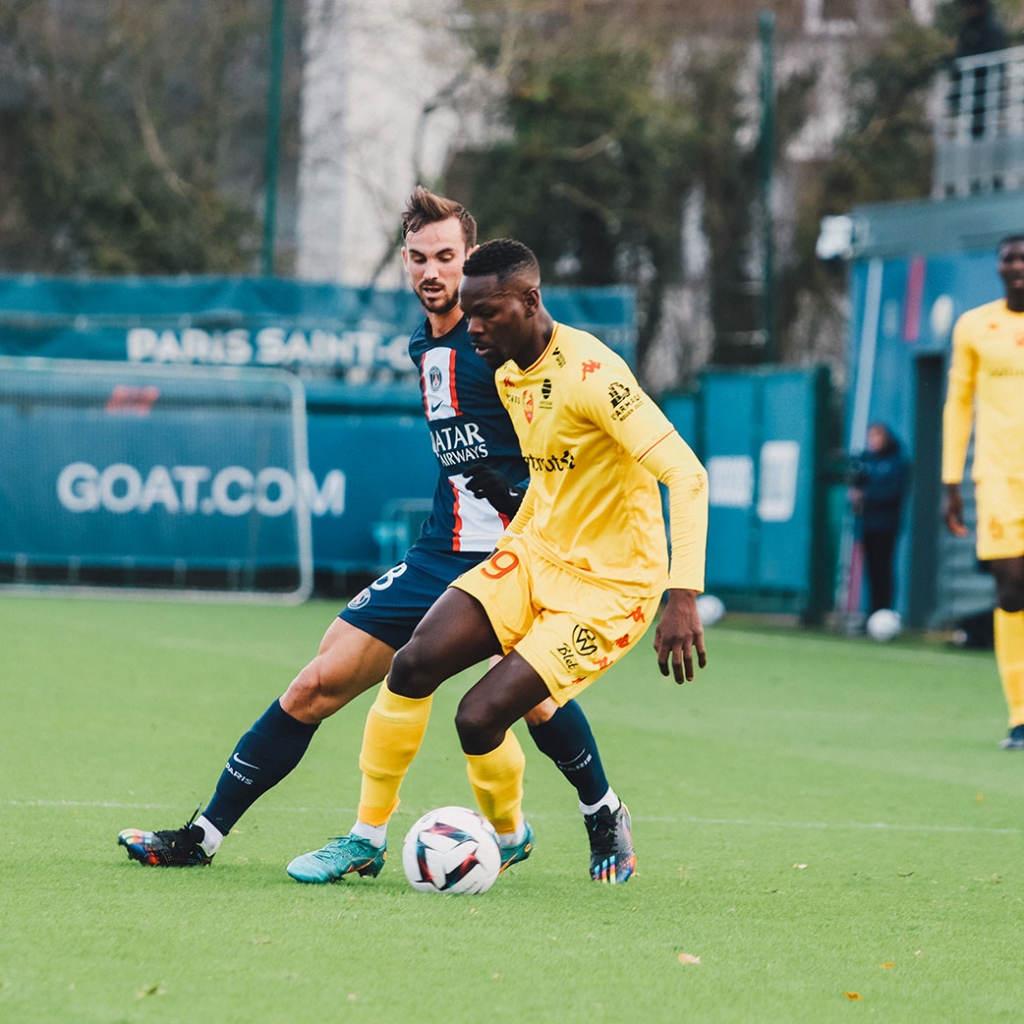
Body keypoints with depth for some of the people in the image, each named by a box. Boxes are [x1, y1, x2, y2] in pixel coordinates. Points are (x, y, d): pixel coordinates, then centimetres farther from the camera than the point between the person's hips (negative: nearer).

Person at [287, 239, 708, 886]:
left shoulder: (590, 373, -23)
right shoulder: (508, 375, 6)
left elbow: (686, 474, -28)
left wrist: (683, 596, -36)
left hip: (609, 584, -8)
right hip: (535, 554, 8)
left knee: (479, 719, -18)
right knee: (414, 664, -11)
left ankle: (509, 835, 14)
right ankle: (367, 836, 3)